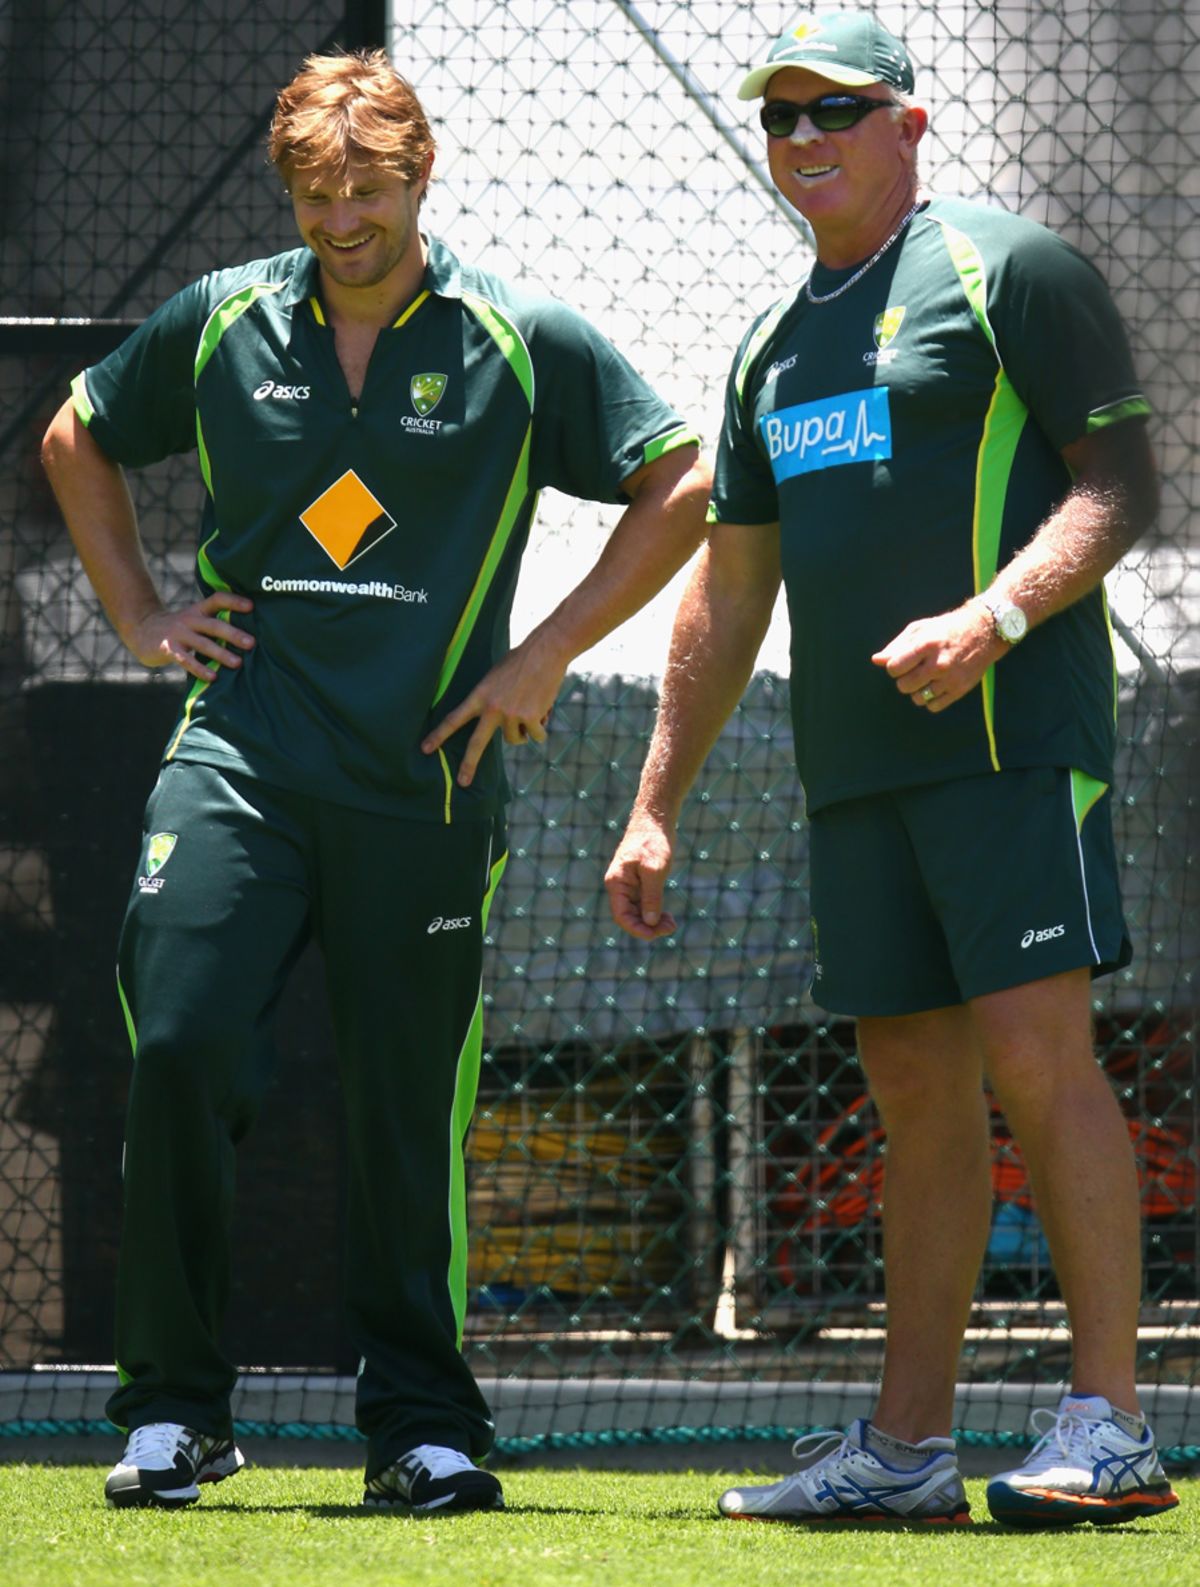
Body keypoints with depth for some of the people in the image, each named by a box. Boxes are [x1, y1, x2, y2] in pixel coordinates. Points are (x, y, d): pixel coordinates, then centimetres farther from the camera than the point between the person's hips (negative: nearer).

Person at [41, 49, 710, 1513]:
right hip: (237, 751, 1)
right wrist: (136, 615, 15)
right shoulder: (220, 325, 8)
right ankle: (173, 1408, -1)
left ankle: (423, 1424, 13)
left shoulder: (520, 344, 2)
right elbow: (77, 440, 25)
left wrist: (548, 653, 2)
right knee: (178, 1049, -12)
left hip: (422, 781, -1)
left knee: (410, 1110, 0)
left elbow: (682, 489, 6)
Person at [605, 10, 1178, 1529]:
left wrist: (993, 617, -22)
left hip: (1012, 731, -7)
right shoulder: (773, 345, 21)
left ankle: (1110, 1427, -13)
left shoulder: (1007, 269, 0)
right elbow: (728, 588, 24)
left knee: (1034, 1049, -14)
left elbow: (1120, 480, -6)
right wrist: (655, 808, 20)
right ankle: (905, 1447, 7)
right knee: (916, 1088, 7)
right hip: (855, 763, 7)